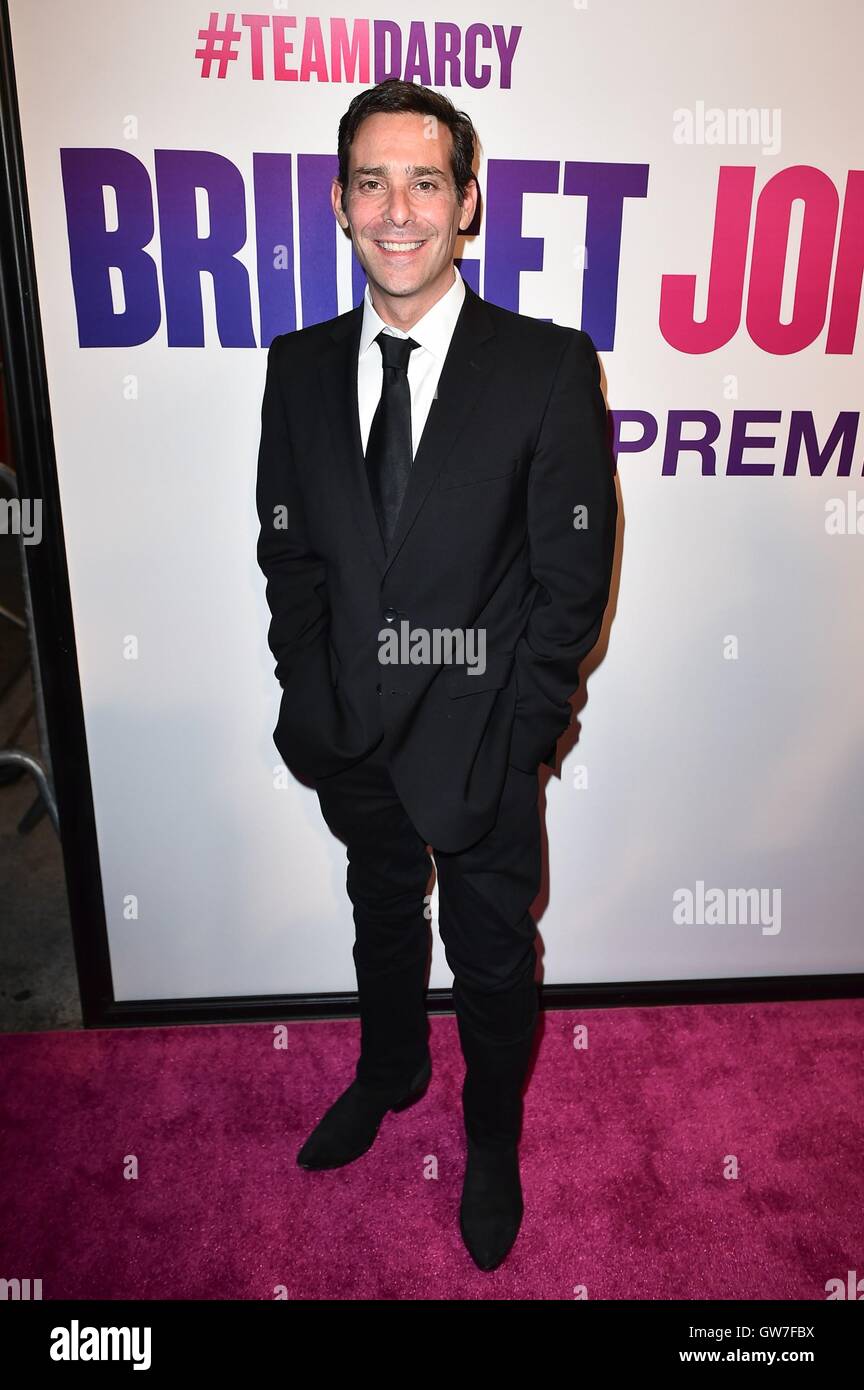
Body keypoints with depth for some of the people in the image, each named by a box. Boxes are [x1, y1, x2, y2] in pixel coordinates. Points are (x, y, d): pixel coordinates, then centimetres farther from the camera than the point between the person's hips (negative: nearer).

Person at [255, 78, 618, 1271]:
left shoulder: (550, 367, -12)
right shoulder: (299, 366, 0)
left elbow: (574, 578, -11)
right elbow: (287, 549, 5)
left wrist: (519, 737, -12)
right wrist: (315, 696, -2)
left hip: (479, 740, -3)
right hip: (351, 736, 4)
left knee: (491, 957, 16)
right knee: (383, 918, 26)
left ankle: (492, 1139, 45)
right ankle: (389, 1070, 56)